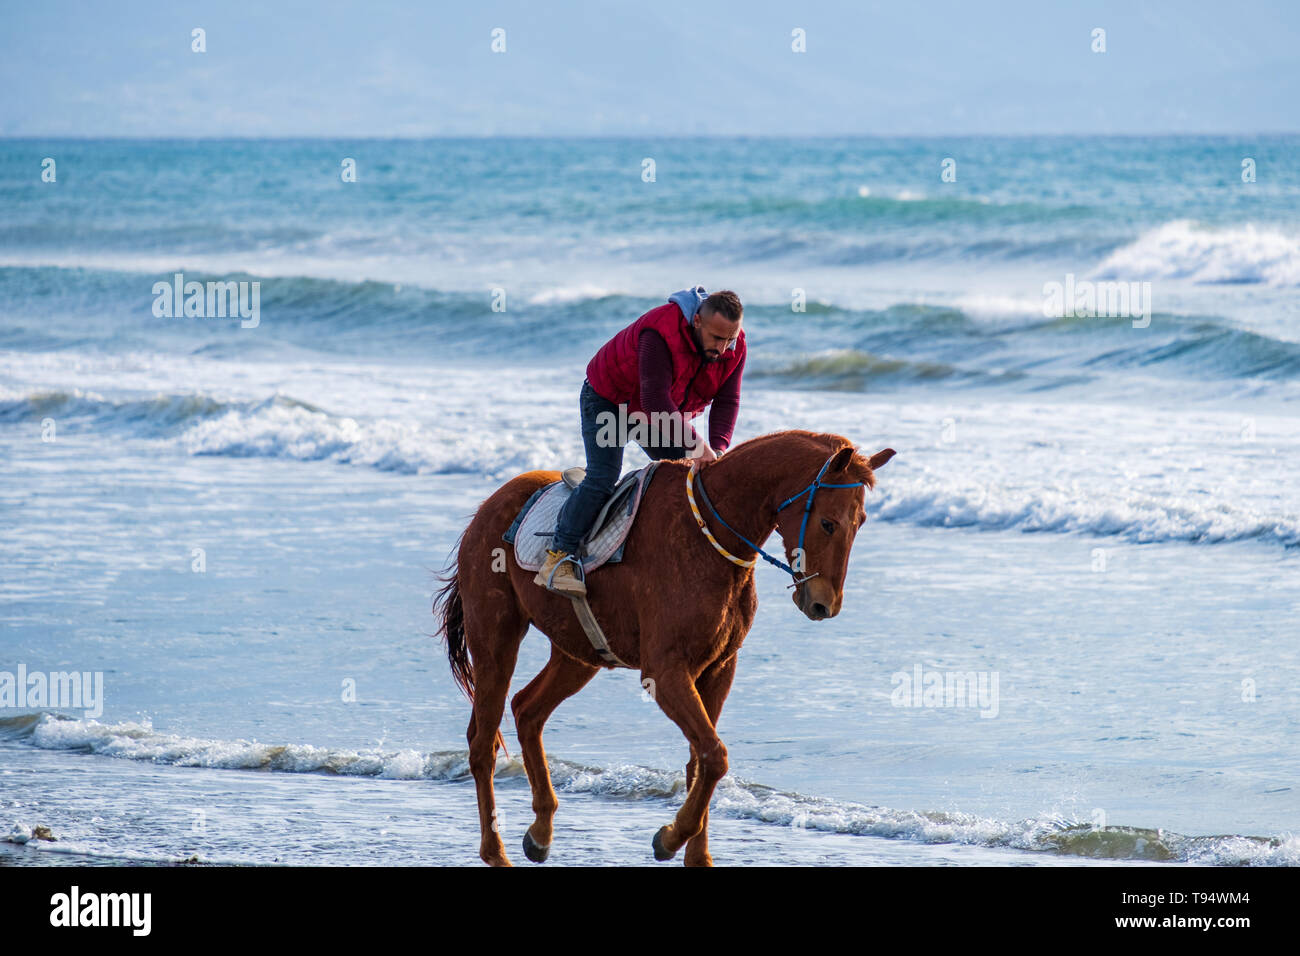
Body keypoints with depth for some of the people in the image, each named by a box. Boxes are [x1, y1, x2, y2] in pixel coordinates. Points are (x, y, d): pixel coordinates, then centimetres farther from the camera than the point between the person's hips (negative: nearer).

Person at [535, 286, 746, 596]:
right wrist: (695, 445, -44)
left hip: (667, 415, 7)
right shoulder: (661, 333, -37)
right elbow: (654, 399, -41)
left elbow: (727, 402, -11)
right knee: (603, 477, -20)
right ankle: (558, 558, -21)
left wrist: (717, 449, -28)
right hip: (608, 399, -7)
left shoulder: (734, 347, -15)